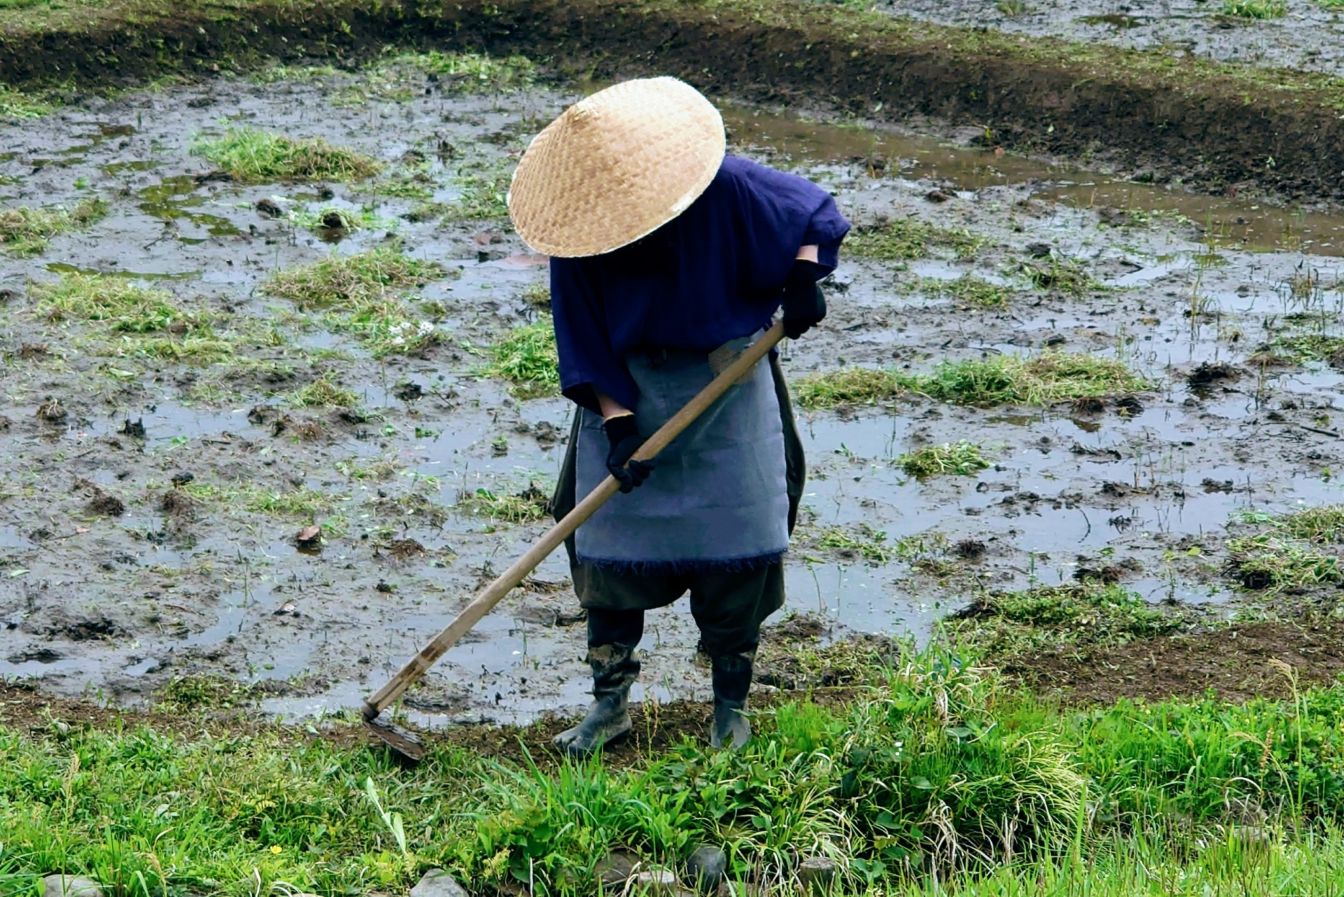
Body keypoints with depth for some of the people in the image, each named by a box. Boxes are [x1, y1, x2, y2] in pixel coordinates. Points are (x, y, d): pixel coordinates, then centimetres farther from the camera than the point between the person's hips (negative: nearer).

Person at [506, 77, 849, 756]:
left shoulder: (726, 189, -20)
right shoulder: (577, 237, -14)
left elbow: (814, 213, -6)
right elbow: (583, 342, -10)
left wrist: (803, 279, -21)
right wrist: (617, 423, -18)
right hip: (629, 392, 1)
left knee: (733, 544, -1)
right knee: (610, 535, 0)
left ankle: (732, 702, 13)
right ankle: (610, 701, 12)